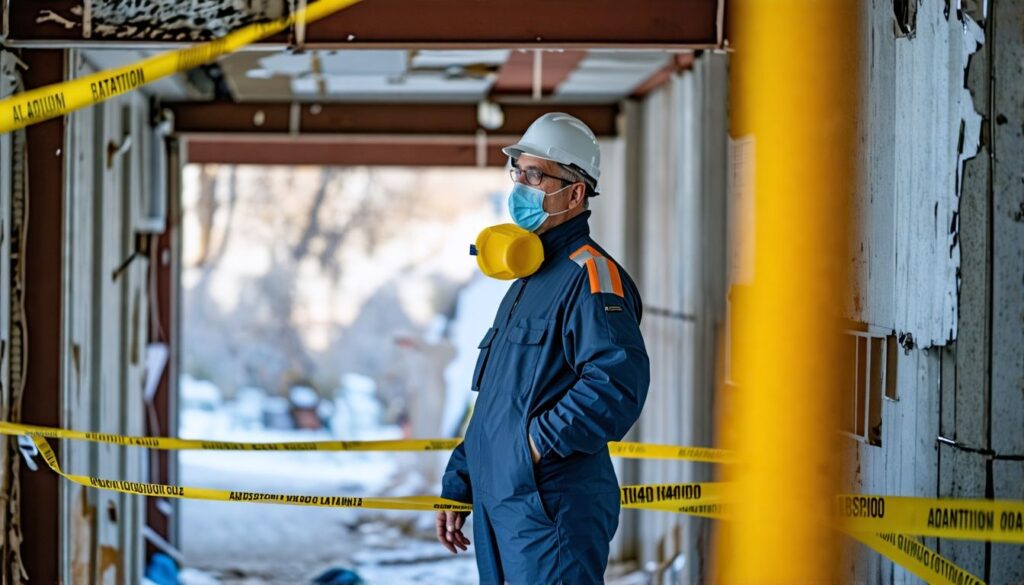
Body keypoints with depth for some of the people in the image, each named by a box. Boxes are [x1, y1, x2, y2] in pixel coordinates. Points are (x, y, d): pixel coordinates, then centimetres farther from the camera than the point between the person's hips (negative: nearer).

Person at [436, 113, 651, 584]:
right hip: (497, 506, 10)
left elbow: (618, 382, -27)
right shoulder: (526, 282, 21)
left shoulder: (590, 276, -11)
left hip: (553, 513, -10)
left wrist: (540, 443, -20)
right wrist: (457, 488, 23)